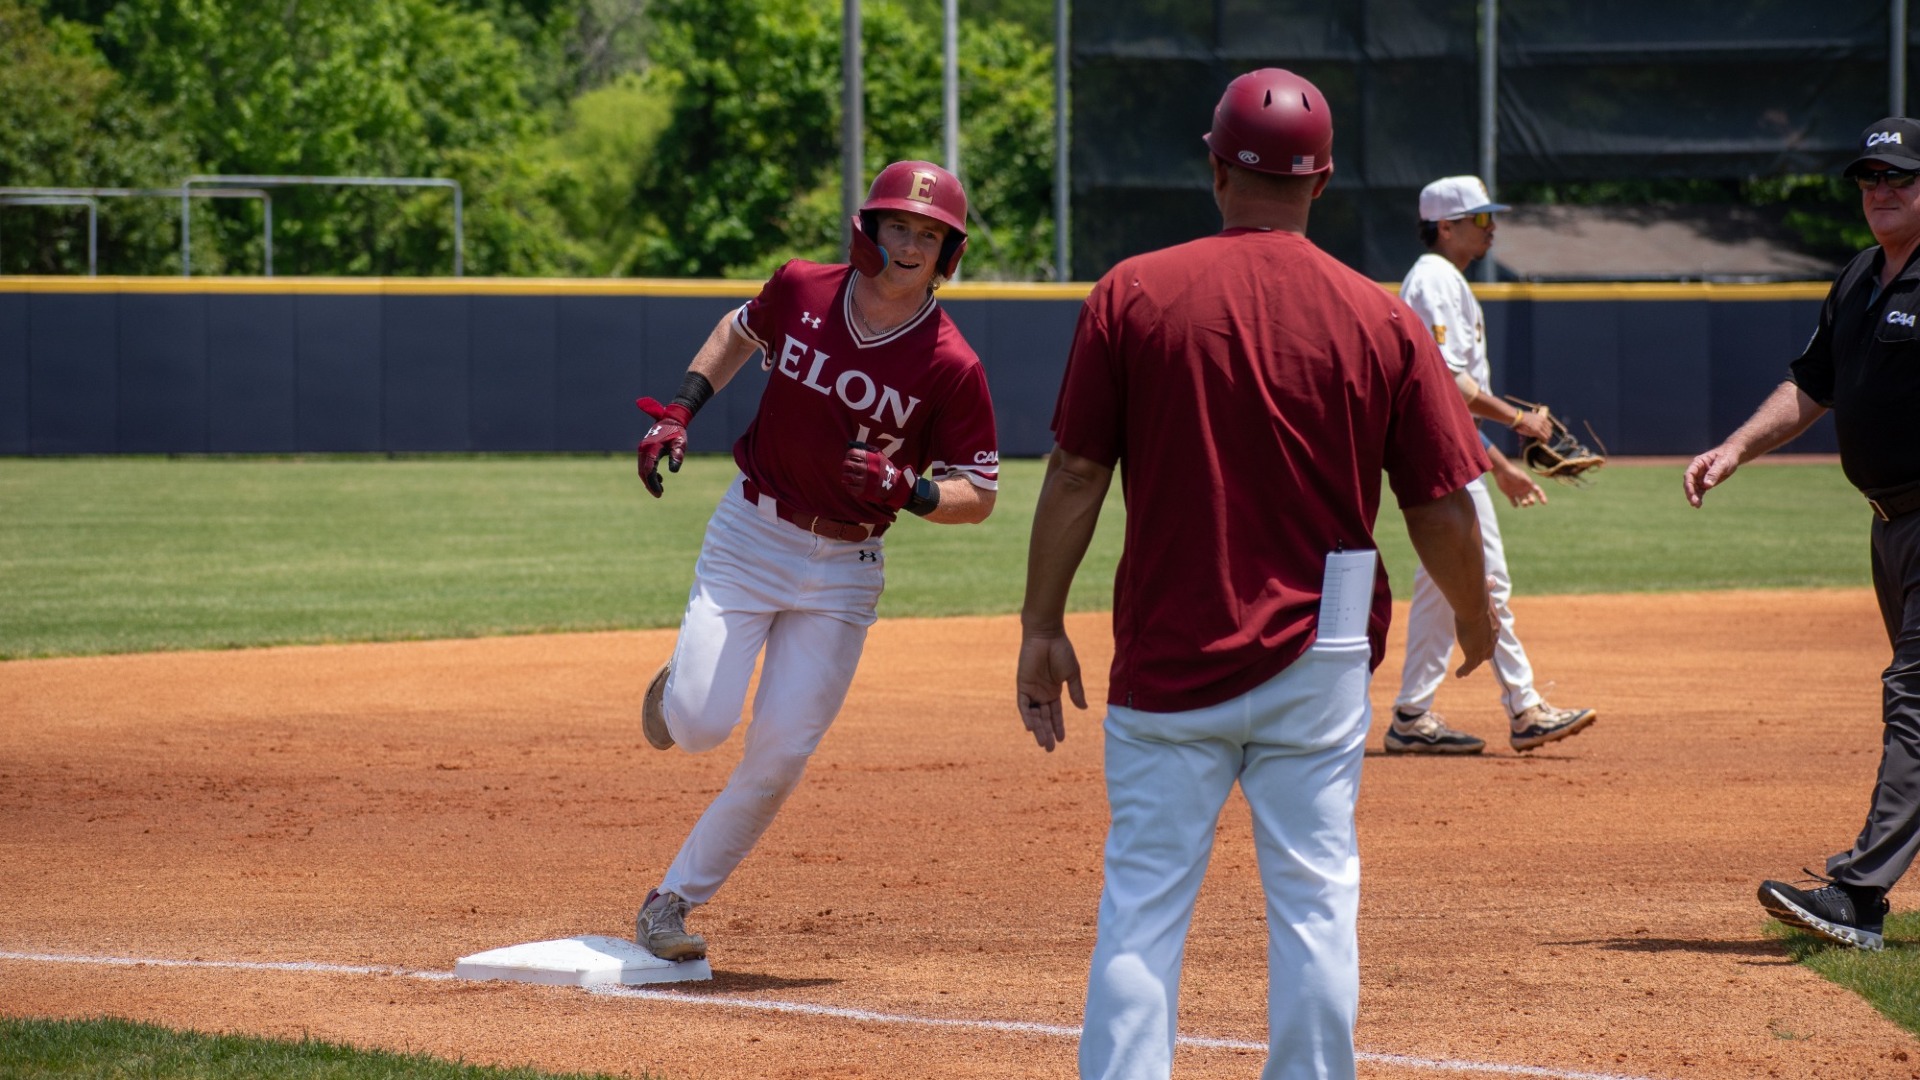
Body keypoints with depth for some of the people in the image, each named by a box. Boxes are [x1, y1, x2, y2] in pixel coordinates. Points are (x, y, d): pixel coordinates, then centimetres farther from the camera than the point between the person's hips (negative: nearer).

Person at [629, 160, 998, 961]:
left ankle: (676, 899, 12)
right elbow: (740, 330, 16)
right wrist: (679, 410, 3)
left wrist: (909, 491, -28)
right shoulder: (803, 290, -7)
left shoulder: (951, 368, -15)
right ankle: (679, 682, 26)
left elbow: (979, 494, -8)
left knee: (780, 755, -4)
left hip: (842, 569, -1)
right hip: (749, 536, 1)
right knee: (699, 726, -11)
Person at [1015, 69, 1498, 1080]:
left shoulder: (1132, 294, -5)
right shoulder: (1379, 319, -3)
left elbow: (1075, 474, -4)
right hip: (1315, 657, 0)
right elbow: (1441, 506, 0)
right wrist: (1476, 619, 18)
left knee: (1141, 907, 3)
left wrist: (1041, 628, 4)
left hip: (1165, 656, 0)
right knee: (1315, 901, 7)